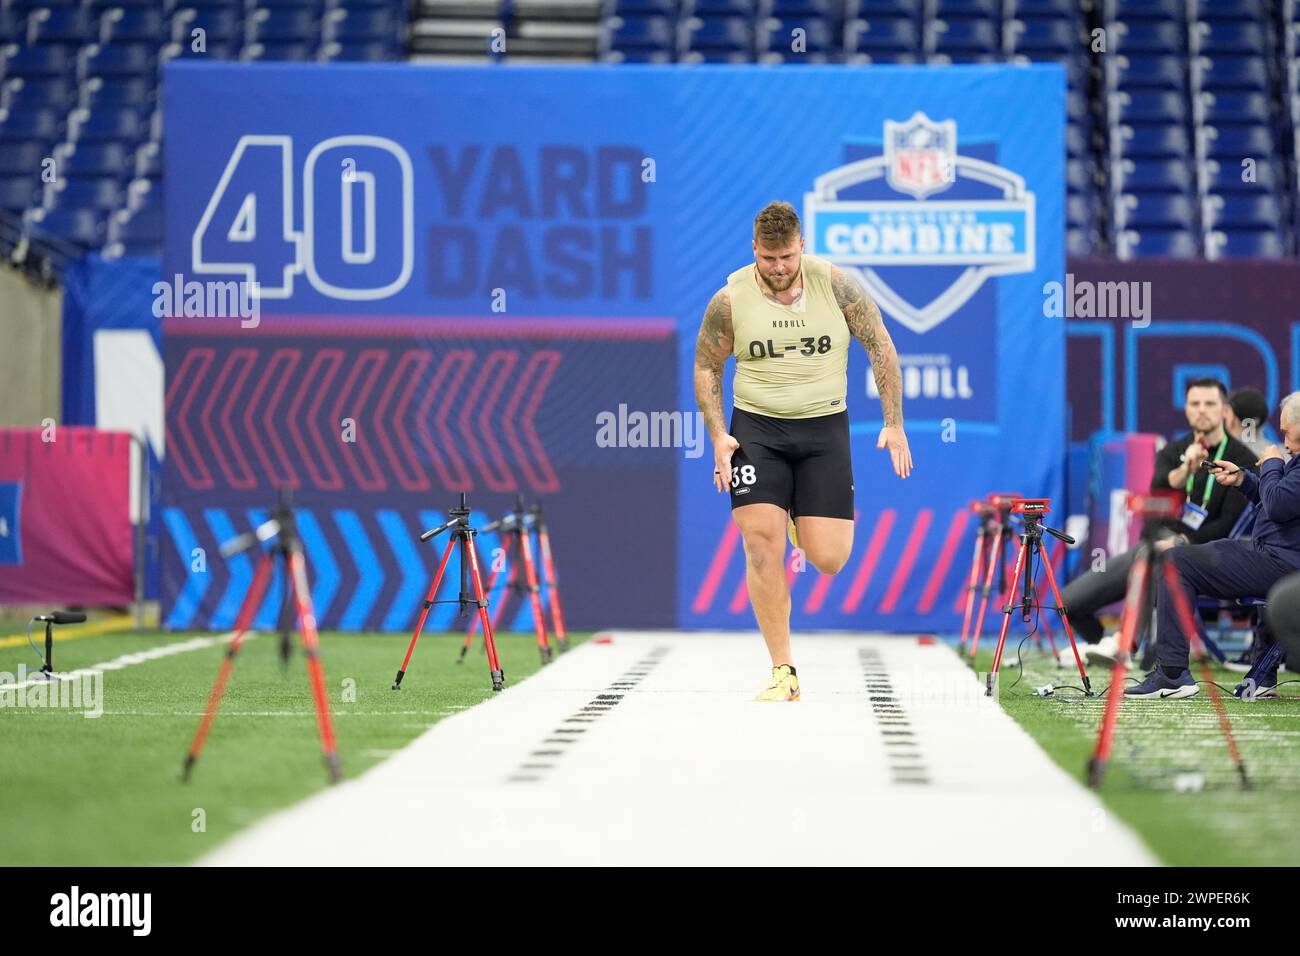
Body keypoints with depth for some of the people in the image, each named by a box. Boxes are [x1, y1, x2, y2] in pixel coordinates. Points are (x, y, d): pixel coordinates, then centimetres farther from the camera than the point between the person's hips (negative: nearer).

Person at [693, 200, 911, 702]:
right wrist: (718, 436, -4)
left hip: (824, 428, 0)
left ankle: (806, 521, 34)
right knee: (762, 545, -11)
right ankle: (783, 672, -2)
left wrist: (894, 424, -2)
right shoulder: (730, 300, -6)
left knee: (828, 559, -6)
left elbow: (880, 346, 2)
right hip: (756, 428, 0)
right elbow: (706, 366, 7)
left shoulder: (836, 285, -6)